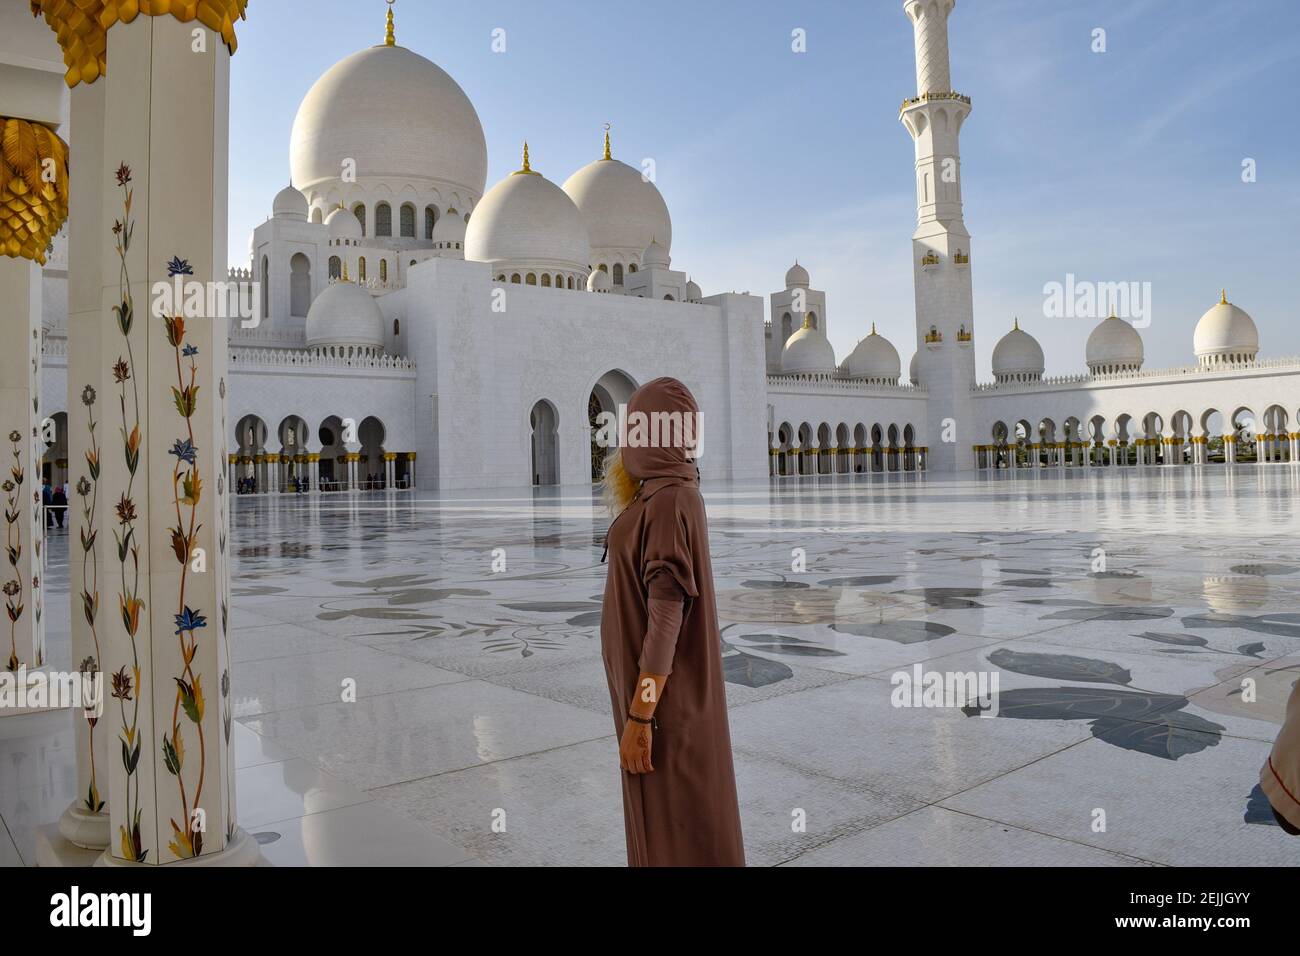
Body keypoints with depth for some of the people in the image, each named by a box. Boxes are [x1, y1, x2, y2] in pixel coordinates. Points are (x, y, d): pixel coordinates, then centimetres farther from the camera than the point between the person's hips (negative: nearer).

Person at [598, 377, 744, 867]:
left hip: (662, 696, -10)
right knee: (667, 820, 19)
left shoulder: (667, 501, -22)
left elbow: (666, 615, -25)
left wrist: (638, 716, -24)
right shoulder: (669, 494, 9)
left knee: (676, 832, 2)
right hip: (665, 685, 10)